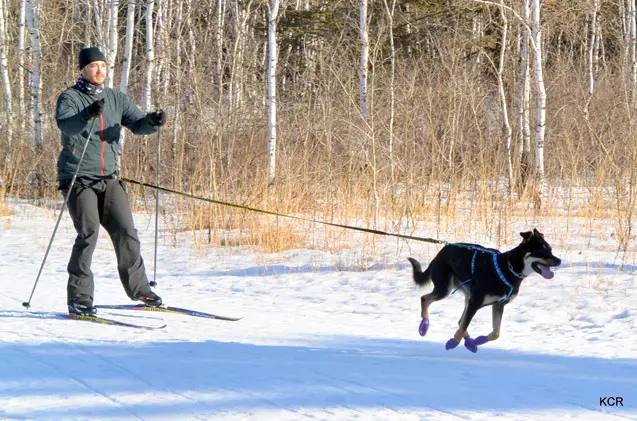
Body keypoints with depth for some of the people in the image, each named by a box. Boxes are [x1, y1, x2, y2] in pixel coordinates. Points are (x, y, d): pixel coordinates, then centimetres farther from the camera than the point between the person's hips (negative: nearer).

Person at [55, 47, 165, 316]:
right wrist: (88, 114, -44)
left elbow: (136, 123, 6)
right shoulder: (70, 98, -5)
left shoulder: (116, 99, 11)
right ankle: (79, 298, -9)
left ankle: (138, 288, 17)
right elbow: (64, 123, -25)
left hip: (108, 179, 5)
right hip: (78, 179, -5)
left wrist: (153, 121, -17)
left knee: (126, 232, 0)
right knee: (89, 232, -16)